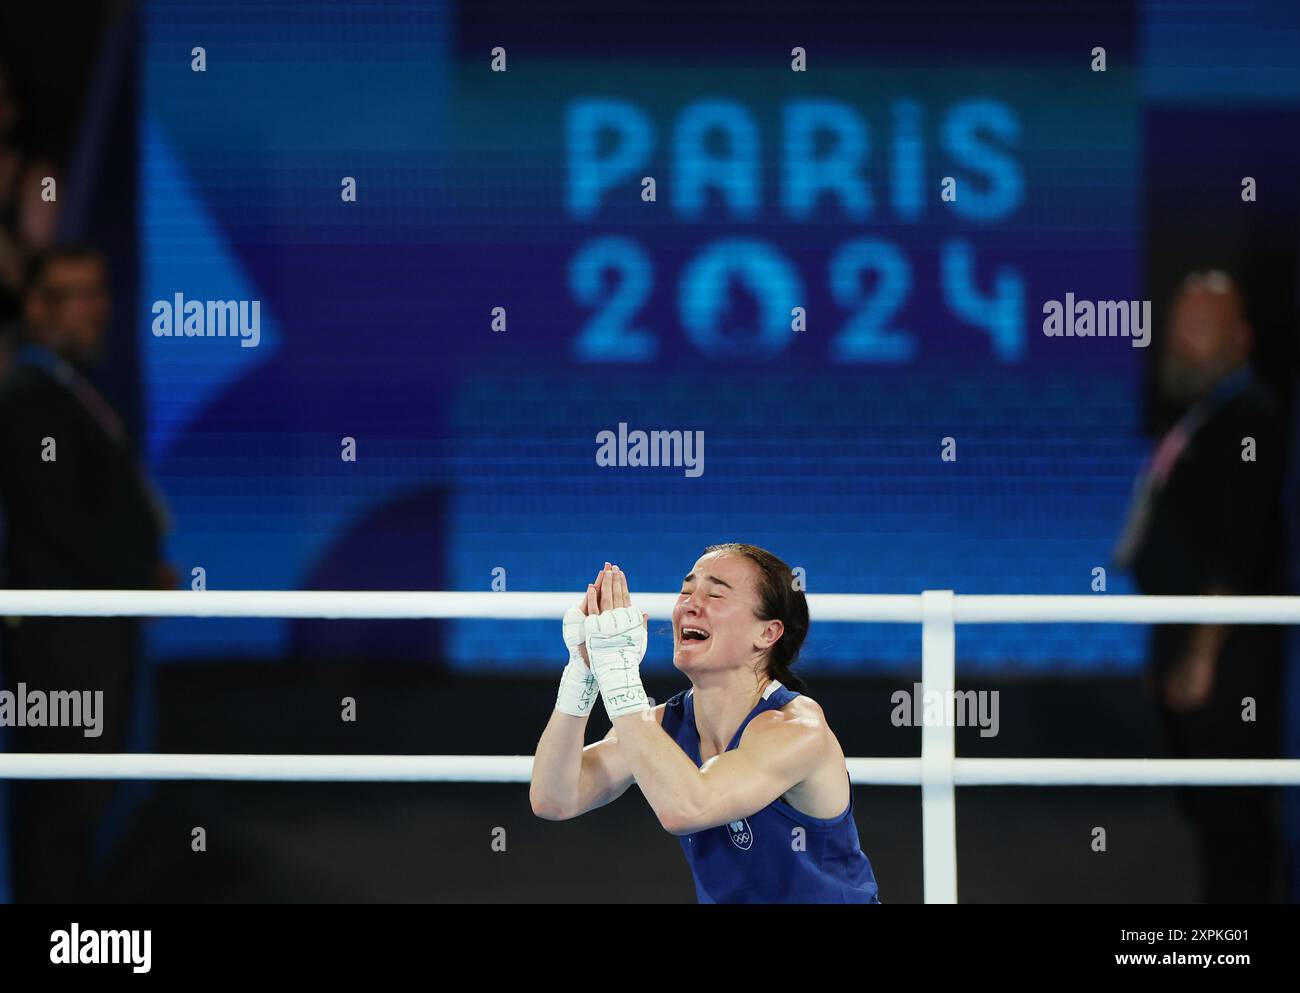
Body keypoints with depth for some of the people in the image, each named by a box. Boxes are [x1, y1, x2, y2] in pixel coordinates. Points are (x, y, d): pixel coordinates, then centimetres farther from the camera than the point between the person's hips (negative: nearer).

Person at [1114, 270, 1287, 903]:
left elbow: (1238, 549, -20)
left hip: (1225, 651, -10)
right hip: (1185, 641, 10)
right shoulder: (1199, 418, 15)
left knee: (1230, 807, -6)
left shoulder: (1246, 421, -15)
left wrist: (1203, 655, -21)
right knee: (1203, 801, 16)